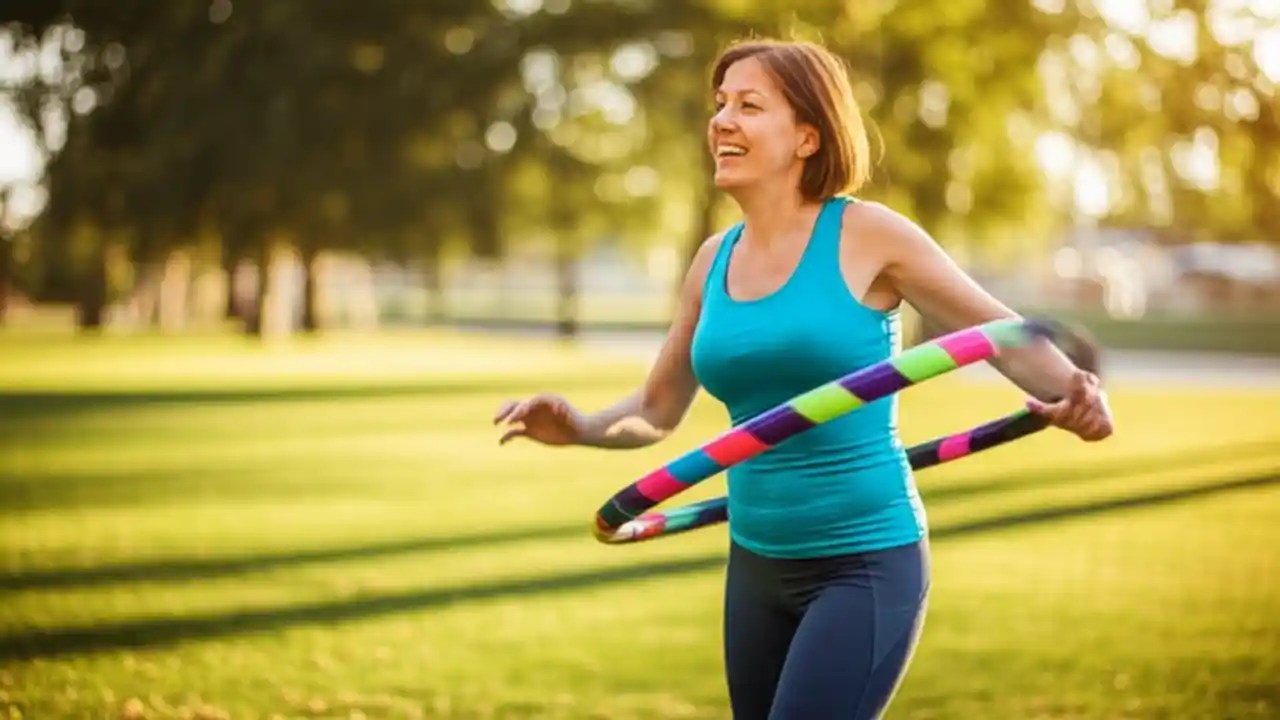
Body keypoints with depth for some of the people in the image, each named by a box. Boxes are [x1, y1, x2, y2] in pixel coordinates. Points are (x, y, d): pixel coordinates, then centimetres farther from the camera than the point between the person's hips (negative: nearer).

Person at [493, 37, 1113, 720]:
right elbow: (656, 408, 15)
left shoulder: (867, 235, -10)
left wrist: (1070, 392, -26)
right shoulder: (715, 260, 6)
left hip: (866, 565, -6)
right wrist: (579, 427, -5)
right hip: (756, 565, 6)